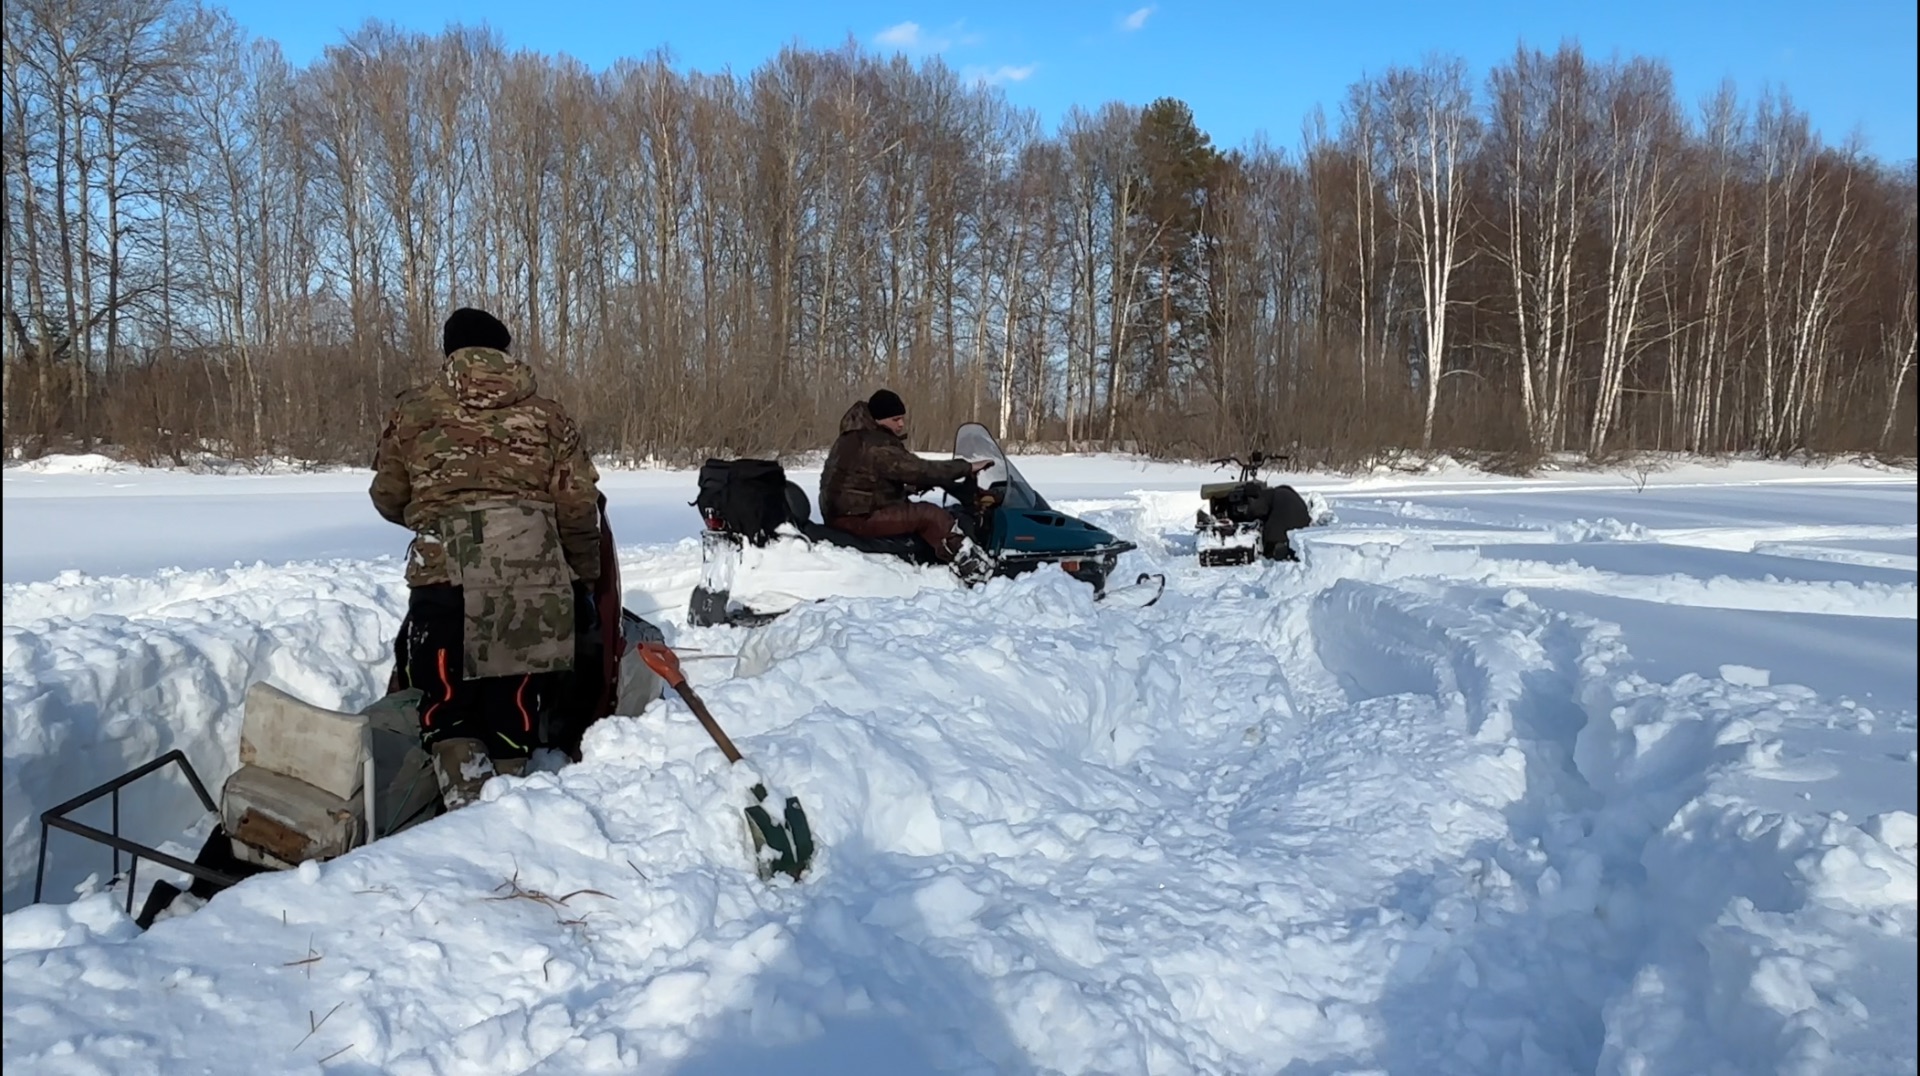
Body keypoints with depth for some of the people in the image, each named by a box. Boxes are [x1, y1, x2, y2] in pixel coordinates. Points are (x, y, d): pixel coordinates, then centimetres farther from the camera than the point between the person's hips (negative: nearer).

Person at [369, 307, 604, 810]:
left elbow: (387, 499, 19)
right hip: (532, 579, 1)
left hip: (444, 575, -1)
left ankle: (468, 811, -14)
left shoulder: (414, 408, 13)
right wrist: (584, 578, 22)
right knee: (513, 711, 11)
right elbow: (579, 507, 10)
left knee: (447, 710, 6)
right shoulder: (546, 414, 15)